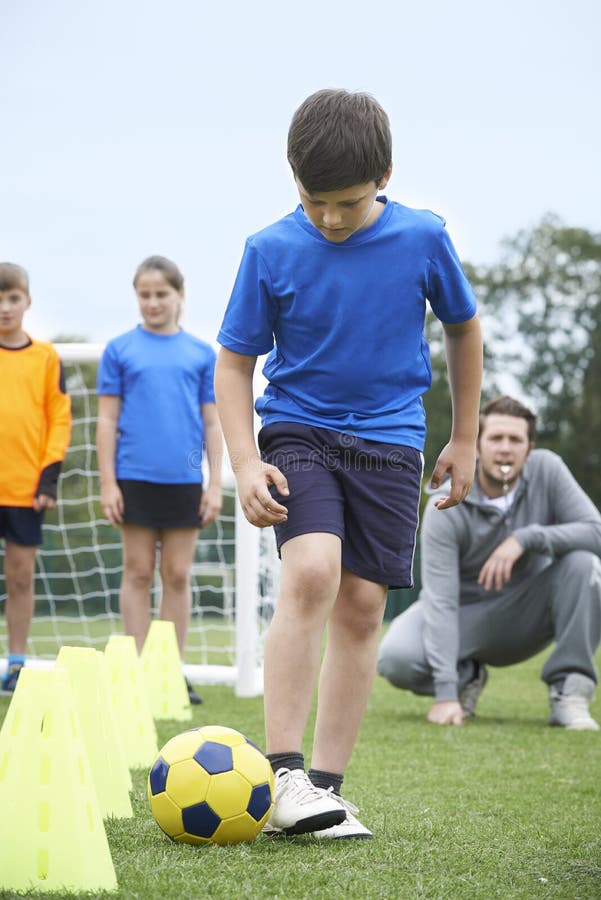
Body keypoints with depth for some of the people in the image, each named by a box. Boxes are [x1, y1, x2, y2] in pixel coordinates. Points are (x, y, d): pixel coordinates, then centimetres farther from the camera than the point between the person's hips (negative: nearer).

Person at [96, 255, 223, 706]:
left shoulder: (202, 354, 8)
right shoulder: (120, 349, 4)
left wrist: (215, 484, 3)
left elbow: (212, 423, 9)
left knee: (178, 575, 5)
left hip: (184, 481, 1)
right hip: (135, 478, -1)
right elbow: (108, 420, 3)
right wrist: (108, 482, -4)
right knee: (138, 573, 3)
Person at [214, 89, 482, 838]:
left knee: (361, 607, -2)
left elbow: (463, 328, 11)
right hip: (298, 432, -2)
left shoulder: (423, 239, -6)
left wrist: (464, 439, 14)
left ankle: (325, 786, 6)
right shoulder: (270, 251, -8)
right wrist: (246, 464, -12)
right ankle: (283, 776, -22)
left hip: (388, 444, 2)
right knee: (311, 574, -24)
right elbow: (234, 359, 0)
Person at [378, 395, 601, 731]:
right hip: (466, 612, -1)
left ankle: (569, 695, -20)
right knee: (395, 659, -30)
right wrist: (446, 694, -35)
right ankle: (467, 676, 5)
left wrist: (526, 538, -37)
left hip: (526, 615, 2)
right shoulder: (447, 507, -22)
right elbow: (440, 600, -27)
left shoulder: (546, 470, -15)